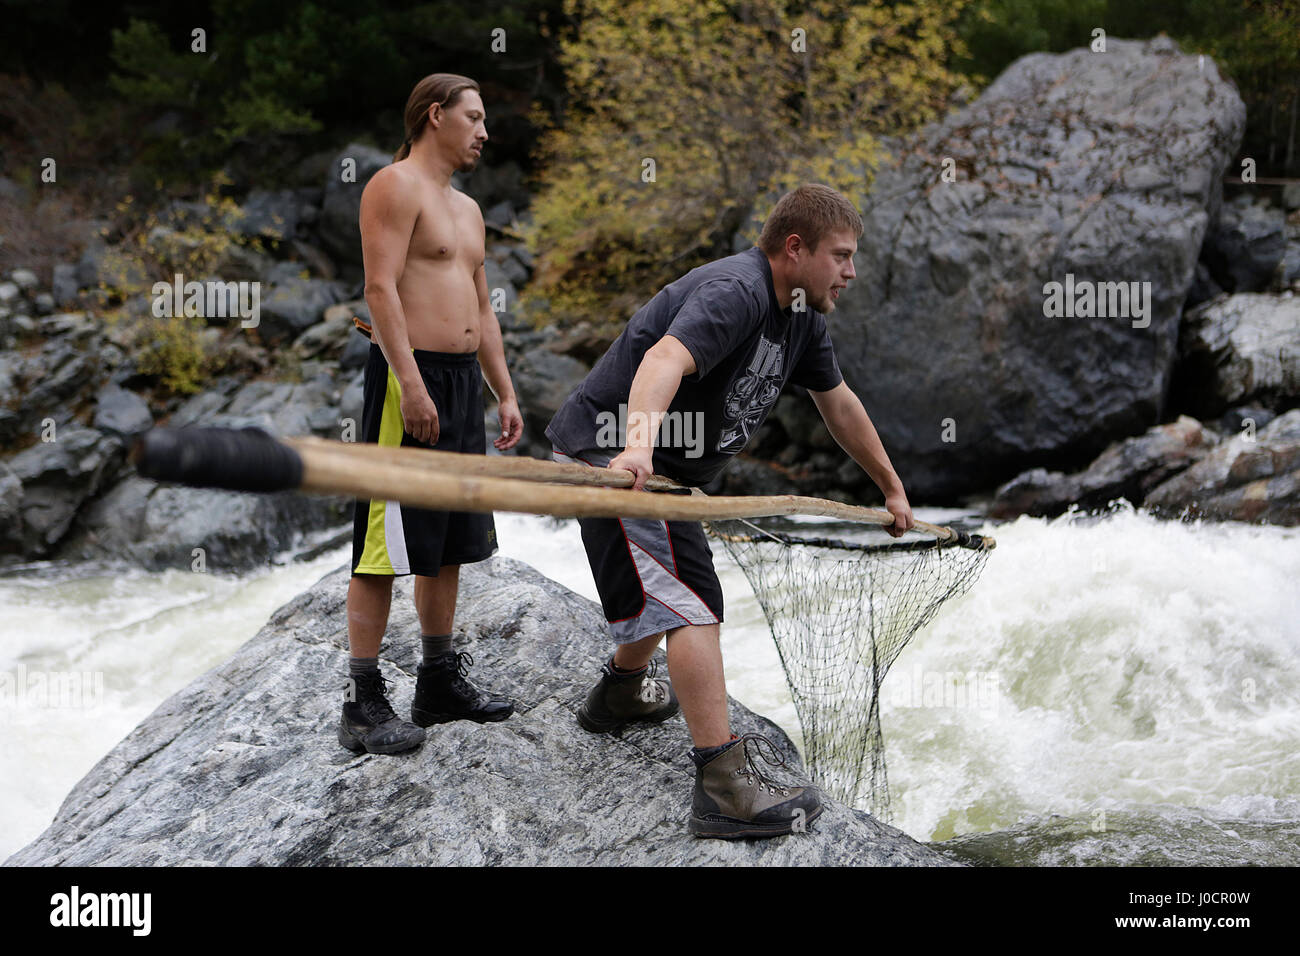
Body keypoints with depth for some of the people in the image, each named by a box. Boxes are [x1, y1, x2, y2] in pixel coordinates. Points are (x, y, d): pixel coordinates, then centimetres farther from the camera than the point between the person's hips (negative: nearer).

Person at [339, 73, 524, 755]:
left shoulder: (466, 208, 23)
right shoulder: (396, 186, -6)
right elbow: (380, 287, -17)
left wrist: (505, 393, 19)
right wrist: (411, 384, -24)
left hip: (463, 381, 10)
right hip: (409, 377, -10)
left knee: (450, 544, 13)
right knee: (386, 546, -9)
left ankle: (441, 683, 21)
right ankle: (363, 703, -6)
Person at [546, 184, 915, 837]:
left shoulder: (803, 317, 7)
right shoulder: (734, 292, -24)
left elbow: (839, 404, 21)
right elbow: (666, 357, -43)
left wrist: (891, 488, 27)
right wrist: (637, 443, -61)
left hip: (665, 467, 11)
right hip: (609, 452, -11)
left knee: (682, 592, 30)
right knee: (689, 607, -21)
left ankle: (621, 691, 55)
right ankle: (724, 785, -25)